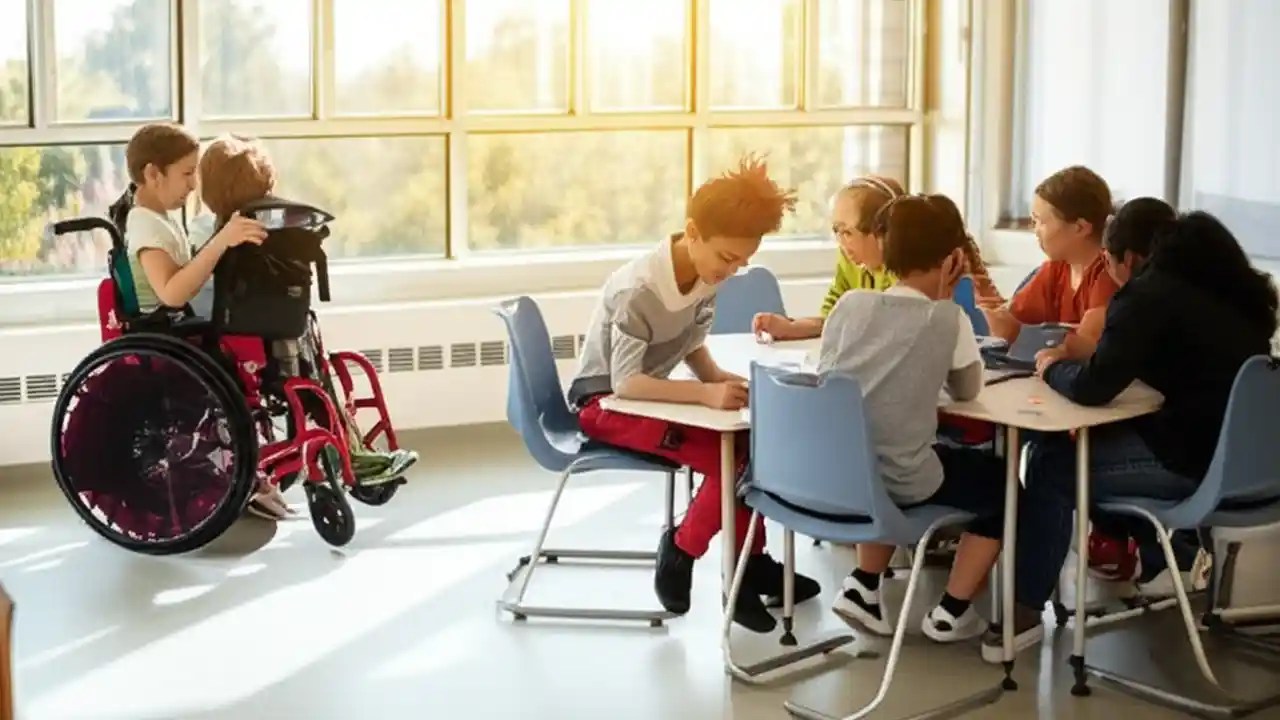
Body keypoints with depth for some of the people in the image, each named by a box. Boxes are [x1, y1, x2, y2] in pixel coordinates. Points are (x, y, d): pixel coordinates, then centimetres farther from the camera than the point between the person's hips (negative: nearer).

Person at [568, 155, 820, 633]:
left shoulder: (706, 279, -5)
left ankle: (750, 563, 3)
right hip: (604, 402, -8)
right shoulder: (637, 290, -29)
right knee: (730, 454, -24)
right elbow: (625, 382, -32)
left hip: (646, 394, 8)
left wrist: (720, 380, -12)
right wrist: (705, 393, -41)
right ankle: (678, 557, -4)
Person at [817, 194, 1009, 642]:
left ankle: (863, 587, 27)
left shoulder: (850, 303, 4)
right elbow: (968, 391, 10)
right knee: (1000, 482, 23)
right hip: (899, 480, -5)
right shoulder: (948, 319, -6)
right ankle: (951, 611, 20)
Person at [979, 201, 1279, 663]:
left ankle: (1026, 610, 5)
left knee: (1053, 464, 3)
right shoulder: (1224, 283, 13)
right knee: (1109, 437, 29)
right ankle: (1166, 558, 34)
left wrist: (1054, 368, 4)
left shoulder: (1150, 294, -12)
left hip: (1199, 463, -9)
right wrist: (1082, 358, 21)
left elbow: (1092, 388, -18)